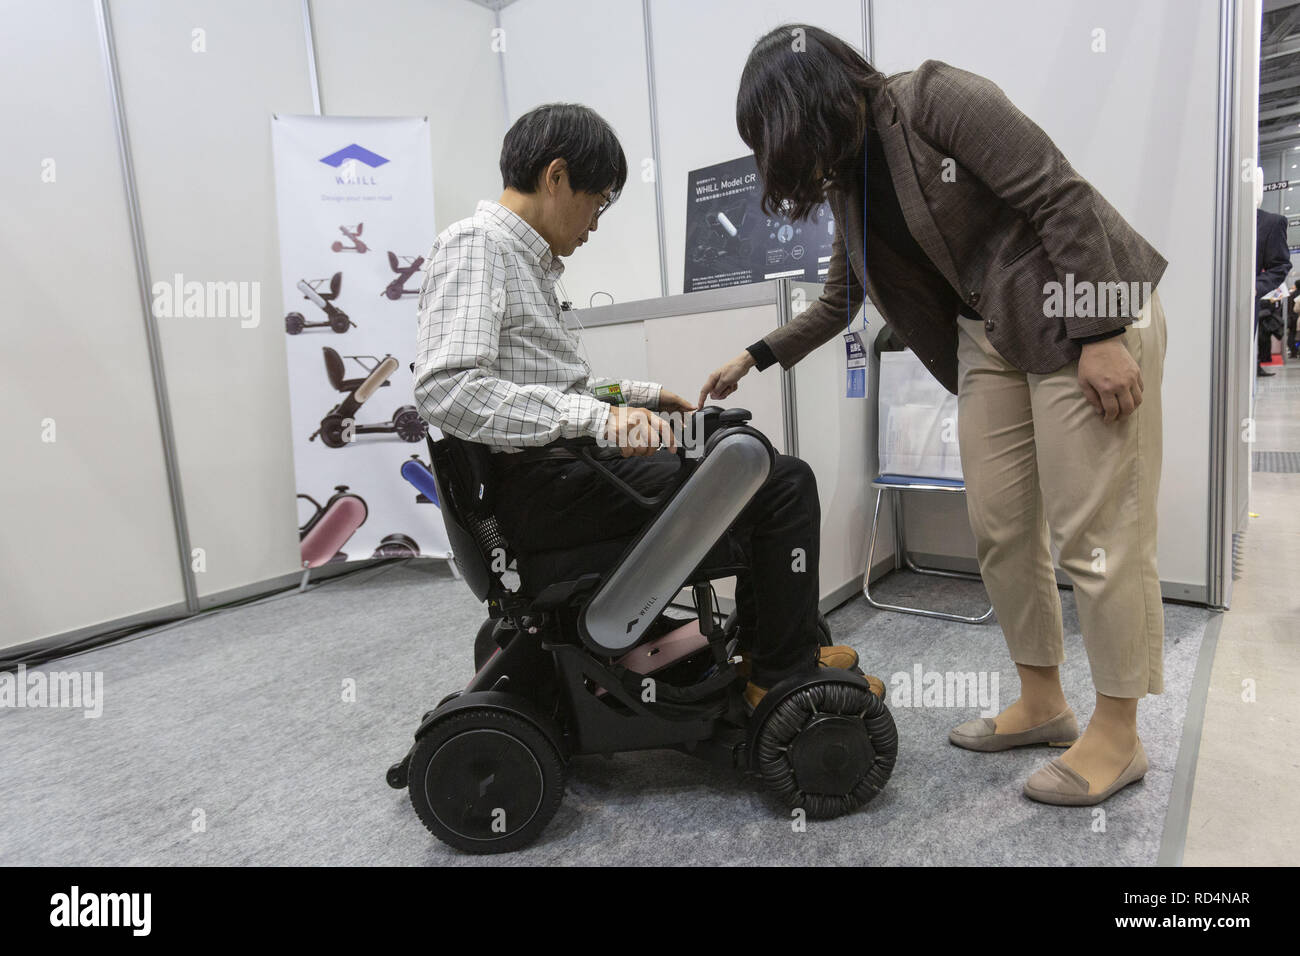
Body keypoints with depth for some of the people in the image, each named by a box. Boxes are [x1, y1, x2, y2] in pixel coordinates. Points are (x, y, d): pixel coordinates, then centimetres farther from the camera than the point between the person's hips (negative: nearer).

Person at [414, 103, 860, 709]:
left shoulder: (527, 259, 20)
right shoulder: (474, 244, -10)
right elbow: (447, 391, -24)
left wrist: (634, 396, 18)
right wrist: (597, 415, -30)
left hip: (560, 467, 11)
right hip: (537, 487, -11)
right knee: (786, 482, -13)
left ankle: (760, 641, 29)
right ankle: (782, 677, 4)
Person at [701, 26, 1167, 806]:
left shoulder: (936, 99, -11)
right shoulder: (848, 180, 11)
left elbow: (1061, 196, -16)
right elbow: (838, 303, 21)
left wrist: (1102, 335, -20)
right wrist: (755, 358, 19)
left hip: (1089, 316, -7)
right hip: (989, 335, 8)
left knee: (1094, 530, -6)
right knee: (1000, 529, 5)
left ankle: (1118, 735, 9)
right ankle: (1042, 702, 21)